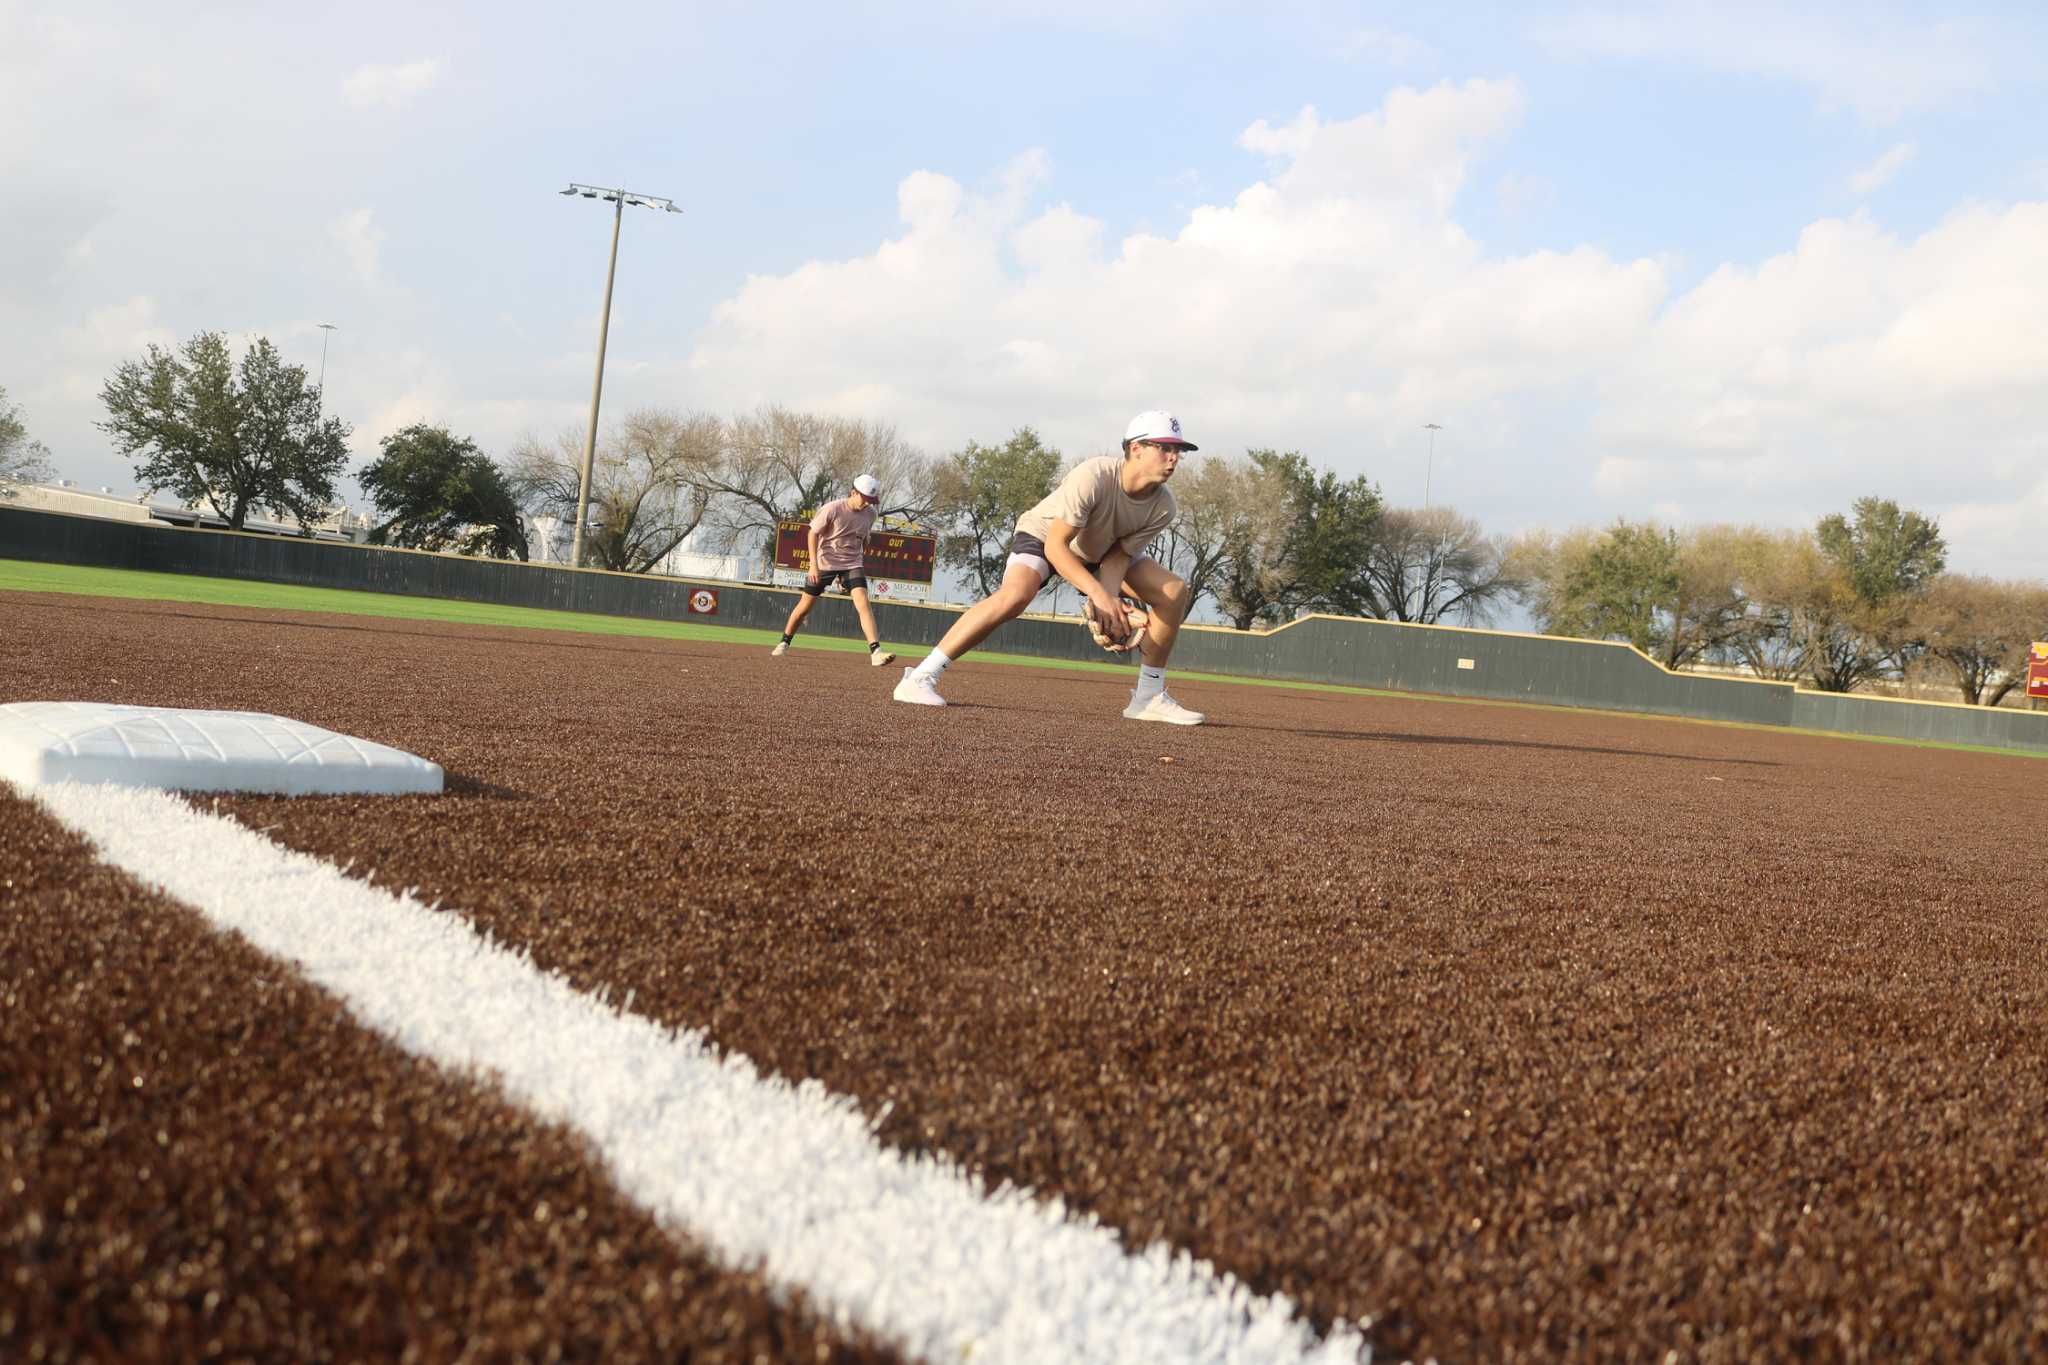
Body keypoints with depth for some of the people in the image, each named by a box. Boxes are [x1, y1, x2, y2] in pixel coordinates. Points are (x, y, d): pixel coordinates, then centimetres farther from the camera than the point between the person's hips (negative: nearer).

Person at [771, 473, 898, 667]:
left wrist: (862, 558, 15)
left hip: (852, 564, 3)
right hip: (824, 562, -2)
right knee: (805, 605, 8)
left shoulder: (870, 513, -4)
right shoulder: (832, 509, -18)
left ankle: (876, 651, -23)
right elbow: (814, 533, -11)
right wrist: (814, 564, -16)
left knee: (863, 603, -16)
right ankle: (784, 642, 29)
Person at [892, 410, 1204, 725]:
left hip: (1098, 552, 7)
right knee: (1015, 594, -36)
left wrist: (1109, 600, -34)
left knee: (1175, 592, -5)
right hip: (1041, 536, -7)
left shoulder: (1162, 507, -18)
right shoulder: (1093, 477, -37)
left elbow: (1119, 556, -14)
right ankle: (919, 679, -32)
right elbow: (1055, 546, -36)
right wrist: (1097, 592, -47)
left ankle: (1149, 697, 6)